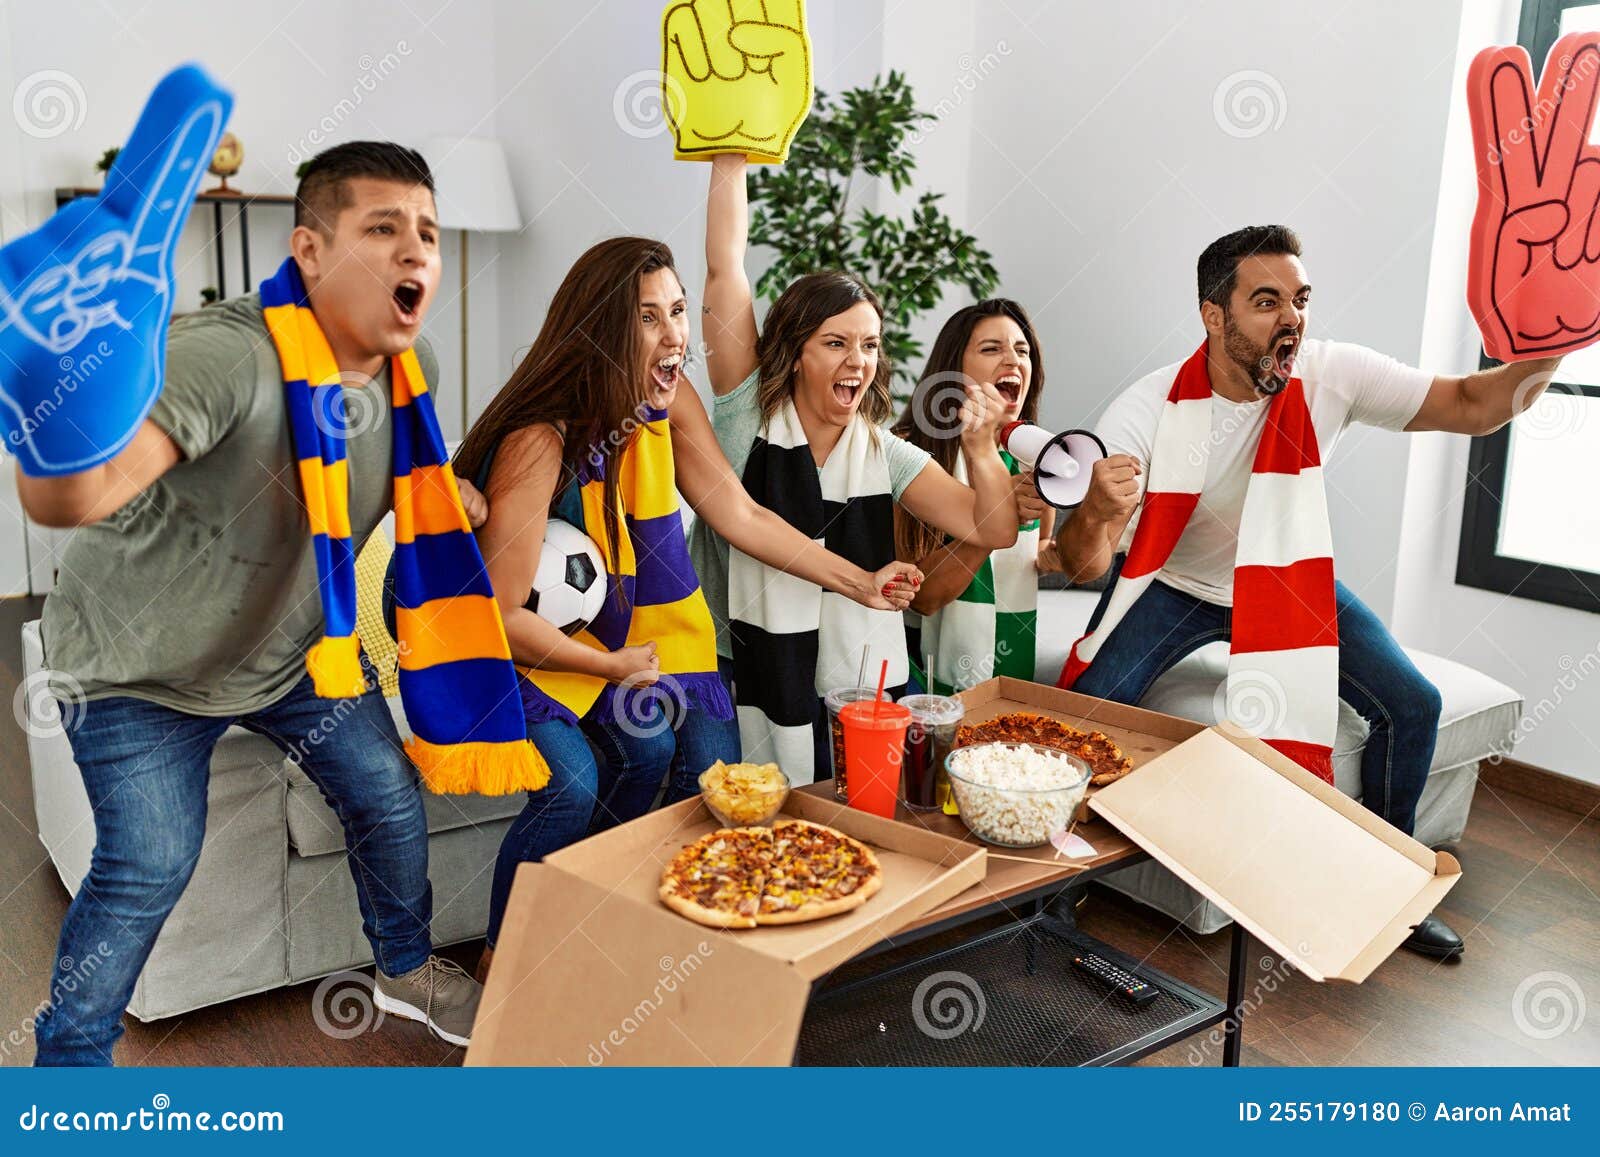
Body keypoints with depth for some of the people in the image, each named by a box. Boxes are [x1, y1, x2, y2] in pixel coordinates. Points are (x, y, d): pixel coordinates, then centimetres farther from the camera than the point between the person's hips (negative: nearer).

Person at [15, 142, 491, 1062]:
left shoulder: (412, 366, -13)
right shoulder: (229, 356, -38)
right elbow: (66, 498, -55)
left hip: (299, 646, 6)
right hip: (143, 665, -6)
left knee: (391, 802, 9)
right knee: (150, 867, -7)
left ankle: (407, 968, 37)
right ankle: (71, 1055, 22)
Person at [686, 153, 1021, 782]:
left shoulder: (886, 455, 6)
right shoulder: (749, 419, -3)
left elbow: (993, 531, 3)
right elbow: (725, 270, -9)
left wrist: (981, 448, -13)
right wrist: (731, 161, -10)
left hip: (854, 696, 3)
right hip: (747, 687, -3)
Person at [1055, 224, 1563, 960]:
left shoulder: (1330, 376, -19)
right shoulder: (1147, 410, -27)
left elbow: (1471, 406, -15)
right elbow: (1083, 567, -29)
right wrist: (1094, 515, -53)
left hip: (1287, 580, 3)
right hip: (1174, 582, -3)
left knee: (1410, 706, -6)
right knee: (1090, 705, -25)